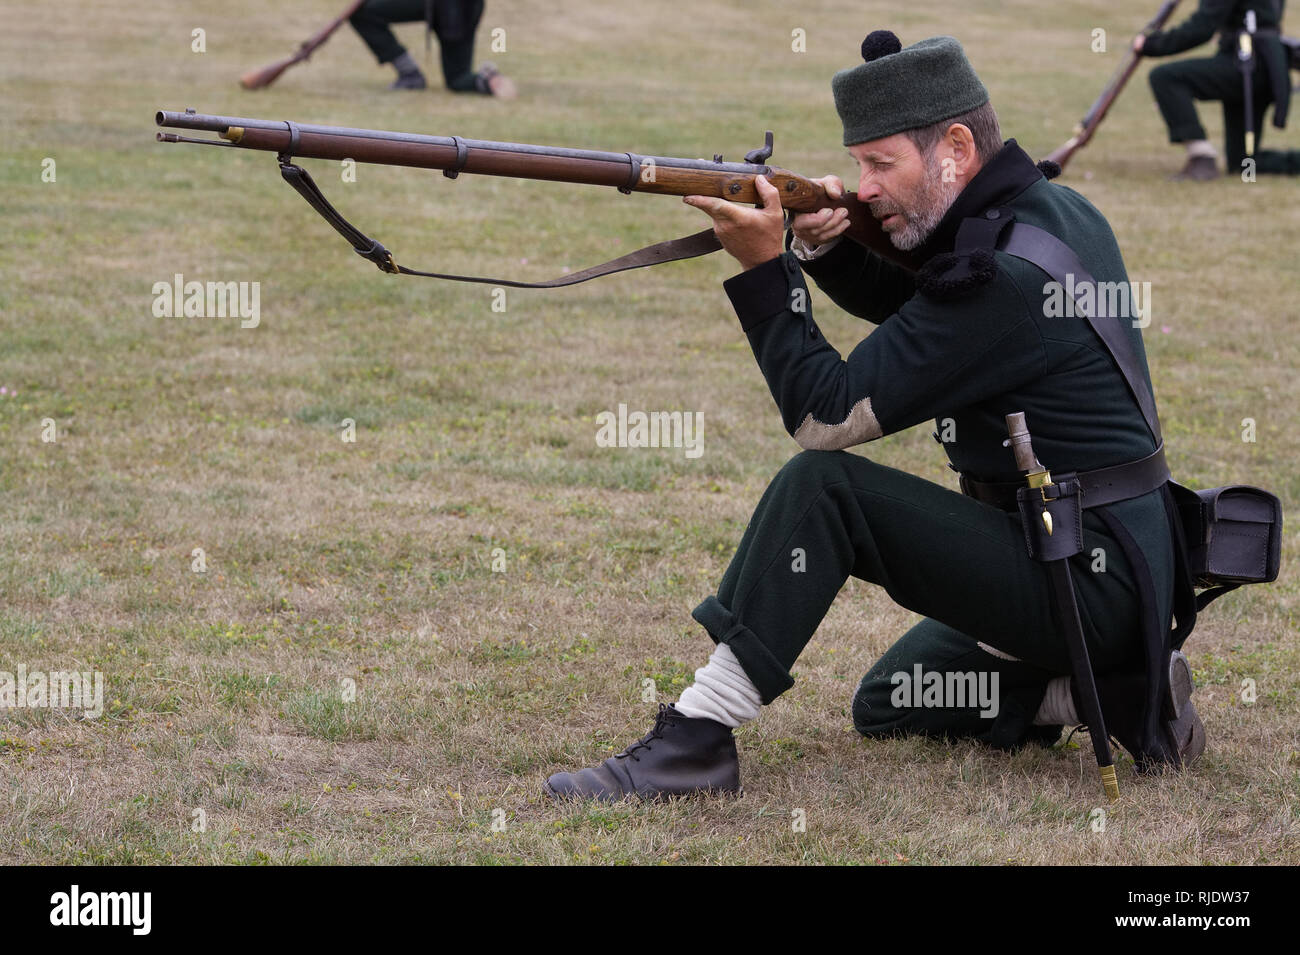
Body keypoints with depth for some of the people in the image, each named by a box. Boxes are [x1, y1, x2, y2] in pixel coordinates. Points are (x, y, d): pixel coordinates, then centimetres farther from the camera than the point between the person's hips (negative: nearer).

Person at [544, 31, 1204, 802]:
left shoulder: (1002, 273, -22)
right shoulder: (1053, 209, 8)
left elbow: (826, 418, -19)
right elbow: (906, 298, 23)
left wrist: (762, 267, -18)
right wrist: (825, 247, 2)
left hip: (1090, 581, -10)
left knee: (822, 487, -21)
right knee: (886, 708, 24)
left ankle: (697, 737, -20)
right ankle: (1119, 693, 11)